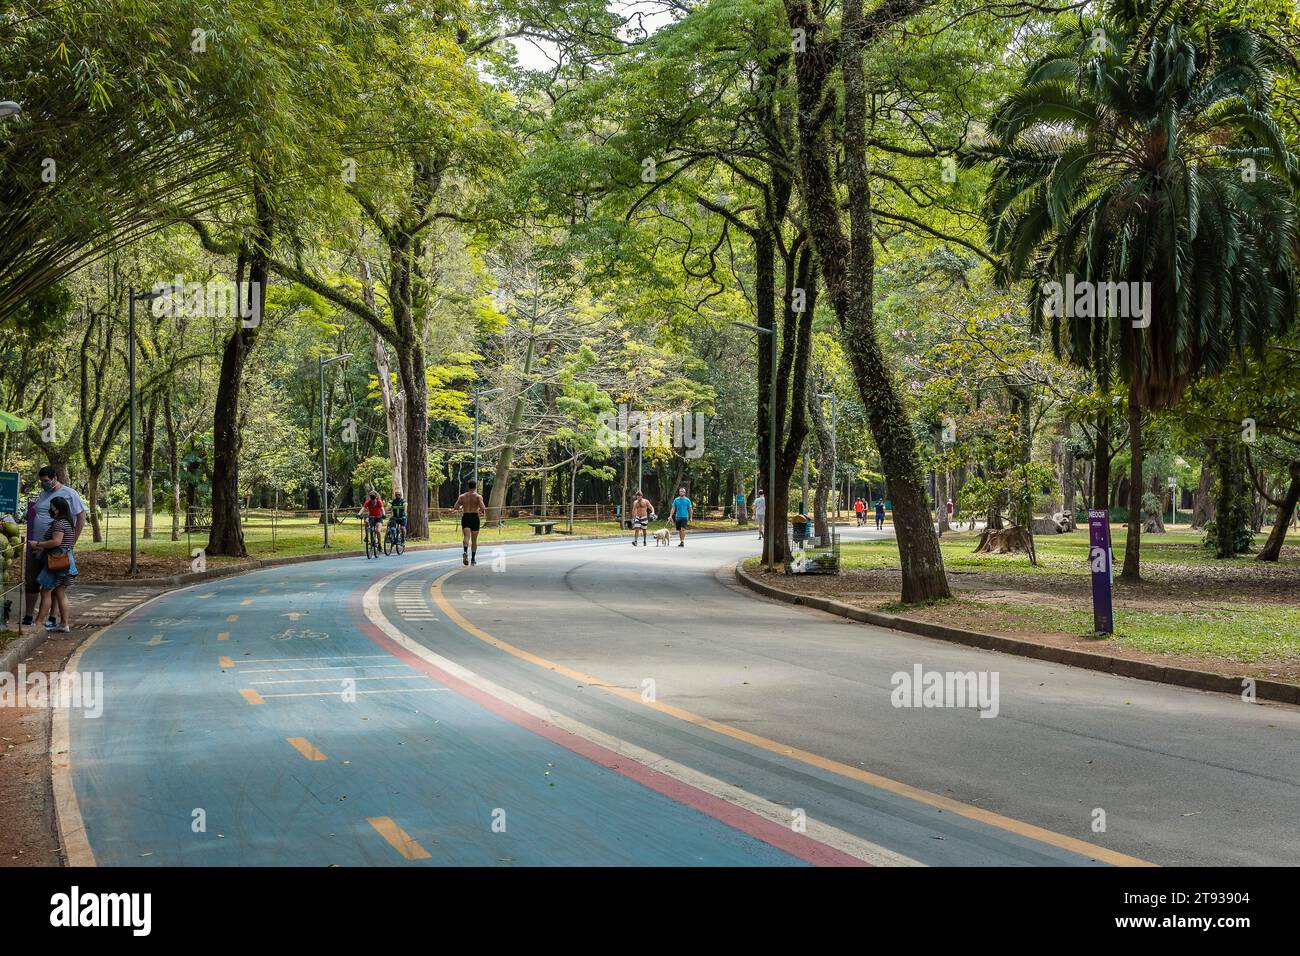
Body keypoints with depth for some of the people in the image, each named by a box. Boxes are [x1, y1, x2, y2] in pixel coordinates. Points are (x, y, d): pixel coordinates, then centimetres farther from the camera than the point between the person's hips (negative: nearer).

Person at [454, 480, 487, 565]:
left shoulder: (462, 496, 6)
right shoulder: (478, 496, -2)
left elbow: (456, 507, 1)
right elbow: (482, 508, -15)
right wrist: (483, 511, 8)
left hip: (465, 517, 1)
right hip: (475, 517, -1)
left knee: (466, 536, -11)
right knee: (474, 539, 11)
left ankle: (465, 552, -40)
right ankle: (473, 559, 17)